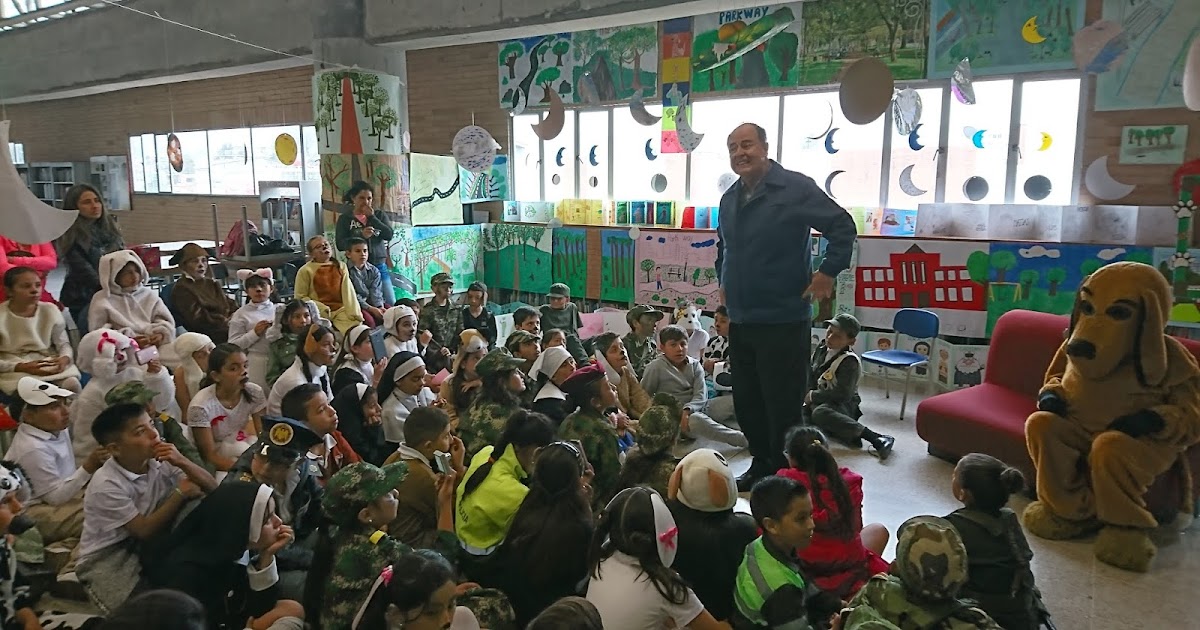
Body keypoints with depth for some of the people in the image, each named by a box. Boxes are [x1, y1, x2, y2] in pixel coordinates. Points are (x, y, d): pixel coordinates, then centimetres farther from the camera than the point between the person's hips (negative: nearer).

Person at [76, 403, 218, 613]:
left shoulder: (159, 462, -7)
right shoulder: (106, 485, -22)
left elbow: (212, 489, -8)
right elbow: (145, 530, -20)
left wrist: (182, 462, -24)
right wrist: (180, 493, -17)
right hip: (108, 561, -6)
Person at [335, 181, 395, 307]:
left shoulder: (379, 215, 12)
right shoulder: (344, 218, 5)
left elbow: (389, 235, -3)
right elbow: (340, 244, -6)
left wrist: (372, 217, -7)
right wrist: (361, 235, -19)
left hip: (380, 266, 2)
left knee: (391, 305, 1)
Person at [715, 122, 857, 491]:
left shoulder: (796, 188, -10)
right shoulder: (730, 199, 13)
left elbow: (843, 227, -9)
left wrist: (828, 272, -11)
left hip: (782, 321, -7)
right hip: (739, 321, 7)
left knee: (782, 405, -1)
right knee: (746, 402, 14)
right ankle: (761, 465, 31)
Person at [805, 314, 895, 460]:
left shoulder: (849, 362, -18)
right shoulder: (821, 348, 4)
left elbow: (842, 394, -24)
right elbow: (811, 373, 17)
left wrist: (813, 396, -17)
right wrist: (807, 394, -1)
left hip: (842, 406, -8)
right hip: (819, 402, 8)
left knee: (820, 413, -41)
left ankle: (876, 438, -35)